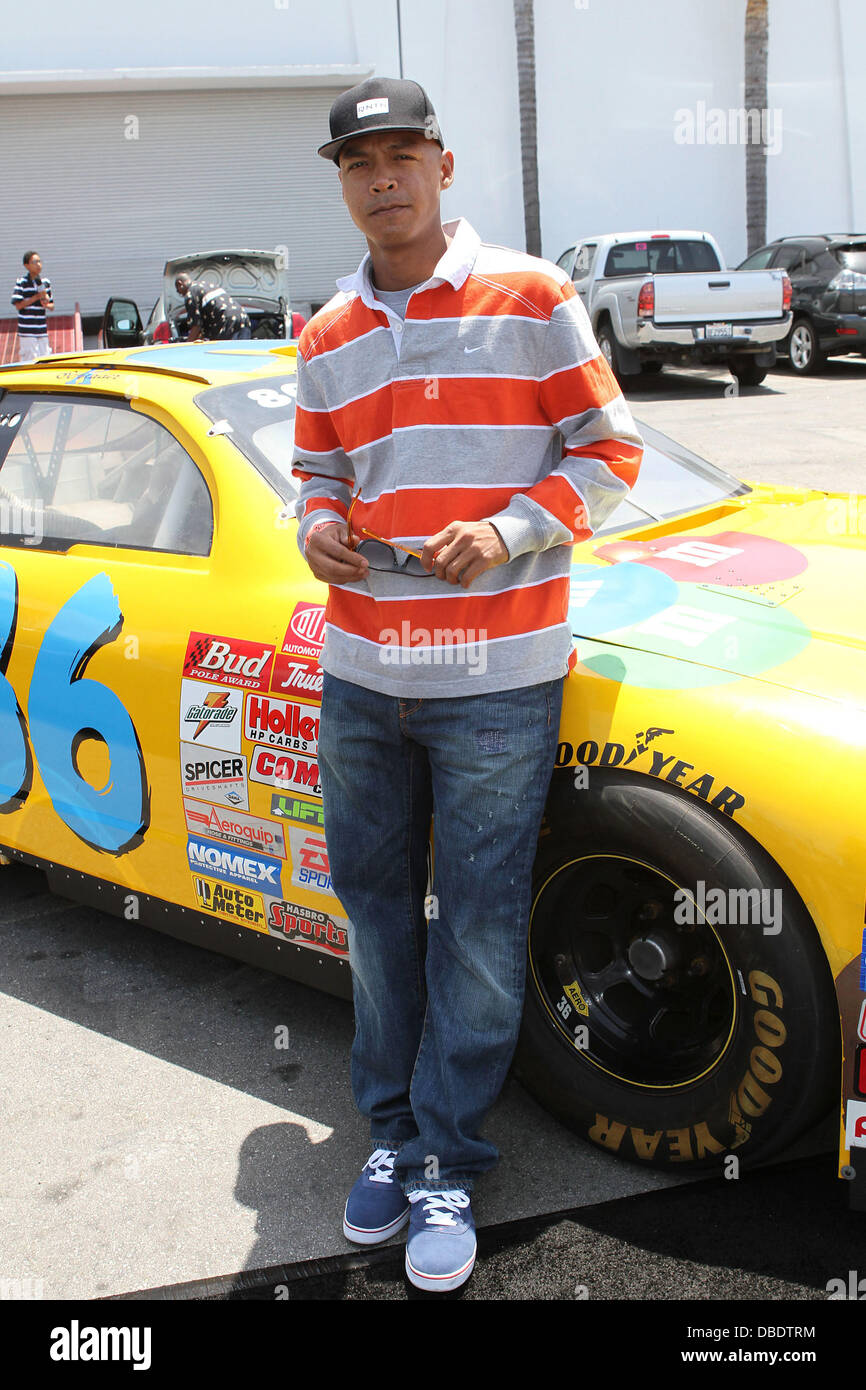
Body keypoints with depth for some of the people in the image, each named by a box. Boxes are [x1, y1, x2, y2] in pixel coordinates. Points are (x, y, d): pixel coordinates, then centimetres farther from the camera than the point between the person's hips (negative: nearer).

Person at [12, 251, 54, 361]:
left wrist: (46, 304, -7)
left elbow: (52, 306, 16)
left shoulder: (45, 282, 10)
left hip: (42, 331, 5)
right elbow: (18, 305, -11)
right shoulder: (21, 282, -5)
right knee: (31, 362, -6)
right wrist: (37, 297, -15)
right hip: (27, 332, -5)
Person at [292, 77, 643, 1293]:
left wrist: (514, 528, -15)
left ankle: (448, 1168, 17)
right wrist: (318, 526, -2)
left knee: (479, 927, 1)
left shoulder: (531, 298, 1)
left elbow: (610, 449, 1)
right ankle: (394, 1130, 29)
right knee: (376, 904, 11)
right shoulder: (326, 339, 13)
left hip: (495, 678, -4)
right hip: (358, 670, 5)